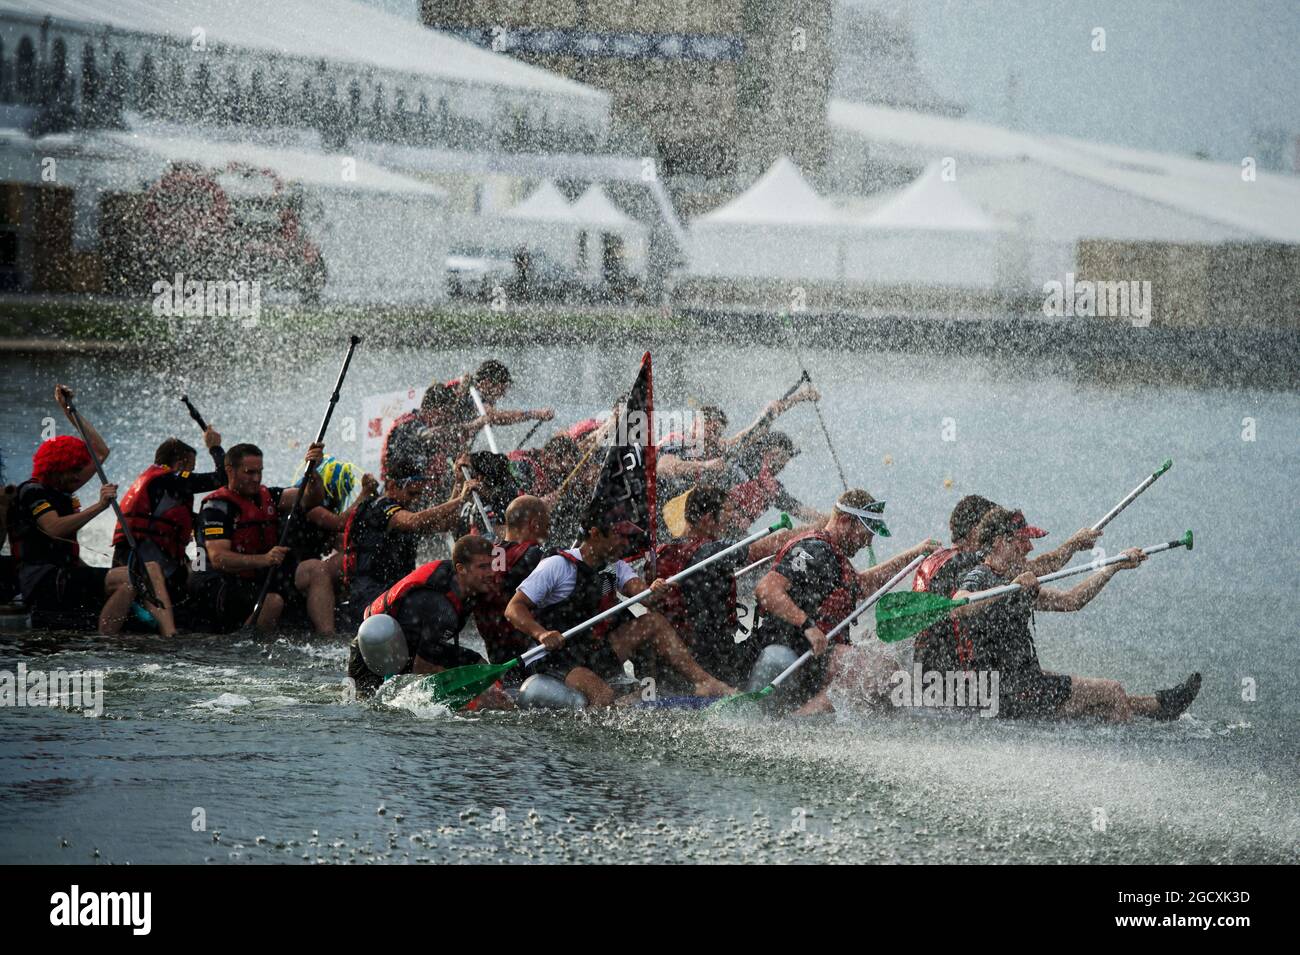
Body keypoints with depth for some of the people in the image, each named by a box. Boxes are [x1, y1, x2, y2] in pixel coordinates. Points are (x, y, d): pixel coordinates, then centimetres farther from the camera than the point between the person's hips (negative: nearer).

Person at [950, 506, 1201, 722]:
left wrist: (1115, 567, 23)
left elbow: (1070, 601, 22)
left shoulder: (1014, 581, 16)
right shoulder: (978, 578, -13)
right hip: (1010, 693, -9)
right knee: (1111, 693, -3)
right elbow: (958, 607, -37)